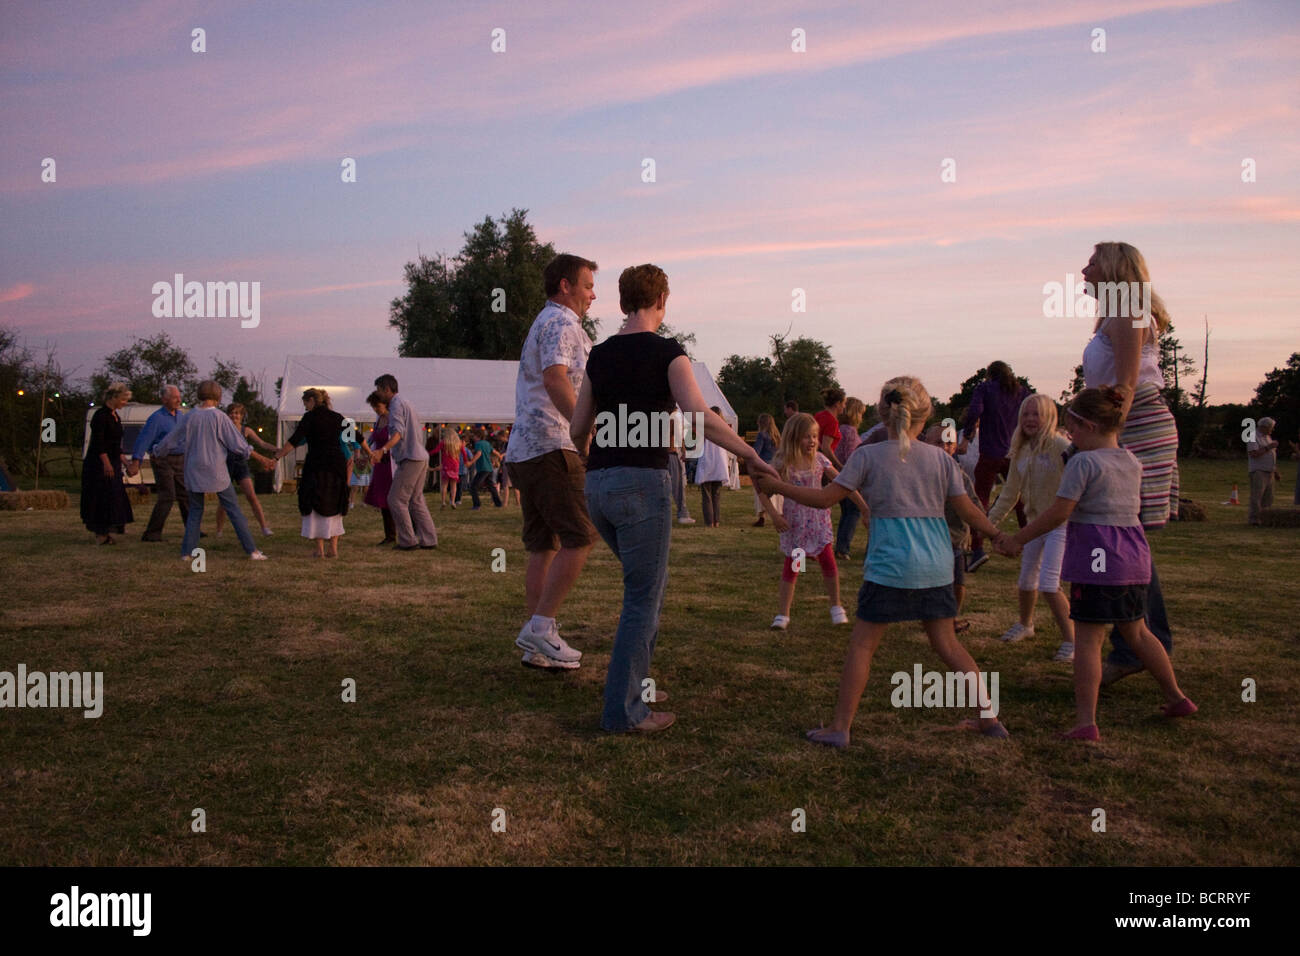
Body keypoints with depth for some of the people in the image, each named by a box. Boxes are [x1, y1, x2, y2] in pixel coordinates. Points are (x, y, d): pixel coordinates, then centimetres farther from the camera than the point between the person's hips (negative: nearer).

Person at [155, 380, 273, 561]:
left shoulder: (190, 417, 2)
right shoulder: (219, 417, -8)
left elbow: (170, 441, 11)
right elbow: (238, 444, -7)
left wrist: (159, 451, 33)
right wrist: (262, 459, -1)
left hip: (194, 471, 3)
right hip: (216, 472, -3)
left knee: (195, 511, 15)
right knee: (234, 510, 1)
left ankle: (187, 551, 11)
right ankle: (252, 550, -1)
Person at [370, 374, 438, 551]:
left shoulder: (396, 405, -10)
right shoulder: (406, 403, 21)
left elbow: (398, 432, -26)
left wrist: (382, 450, -40)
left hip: (410, 460, -10)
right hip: (421, 458, 10)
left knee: (396, 500, -4)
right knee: (416, 500, 12)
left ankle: (407, 541, -2)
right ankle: (428, 540, 11)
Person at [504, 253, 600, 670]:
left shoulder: (543, 323, 27)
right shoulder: (562, 322, -5)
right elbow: (554, 377, -22)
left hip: (524, 449, 10)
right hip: (551, 446, -10)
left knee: (543, 548, 8)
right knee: (580, 537, -10)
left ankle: (538, 647, 9)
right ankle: (540, 626, -11)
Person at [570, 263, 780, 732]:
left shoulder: (600, 355, 13)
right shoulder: (667, 351, -4)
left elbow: (578, 430, 16)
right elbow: (700, 416, -17)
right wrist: (751, 455, -9)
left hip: (598, 484, 7)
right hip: (642, 483, -7)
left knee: (650, 583, 22)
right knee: (643, 599, 1)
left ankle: (633, 685, 27)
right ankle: (623, 710, 5)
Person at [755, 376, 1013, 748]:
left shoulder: (869, 456, -4)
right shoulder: (941, 458, 5)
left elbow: (825, 498, -5)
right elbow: (968, 511, 5)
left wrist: (776, 486, 6)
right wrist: (1000, 536, 21)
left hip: (889, 566, -4)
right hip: (936, 567, 4)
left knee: (861, 645, 3)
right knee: (947, 643, 17)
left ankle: (840, 727, 4)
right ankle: (988, 718, 23)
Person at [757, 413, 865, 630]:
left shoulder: (819, 460, -3)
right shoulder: (783, 463, -11)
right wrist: (774, 514, -17)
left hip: (818, 518, 2)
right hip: (794, 520, -2)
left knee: (828, 561, 0)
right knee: (791, 567, 2)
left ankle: (836, 606, 18)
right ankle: (783, 614, 10)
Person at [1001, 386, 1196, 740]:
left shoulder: (1083, 462, -12)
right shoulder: (1131, 462, 10)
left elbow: (1059, 512, -15)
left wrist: (1018, 539, -6)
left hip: (1096, 559, -8)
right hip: (1134, 556, 8)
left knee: (1087, 639, -5)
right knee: (1136, 631, 24)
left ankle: (1086, 722, -8)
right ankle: (1177, 697, 35)